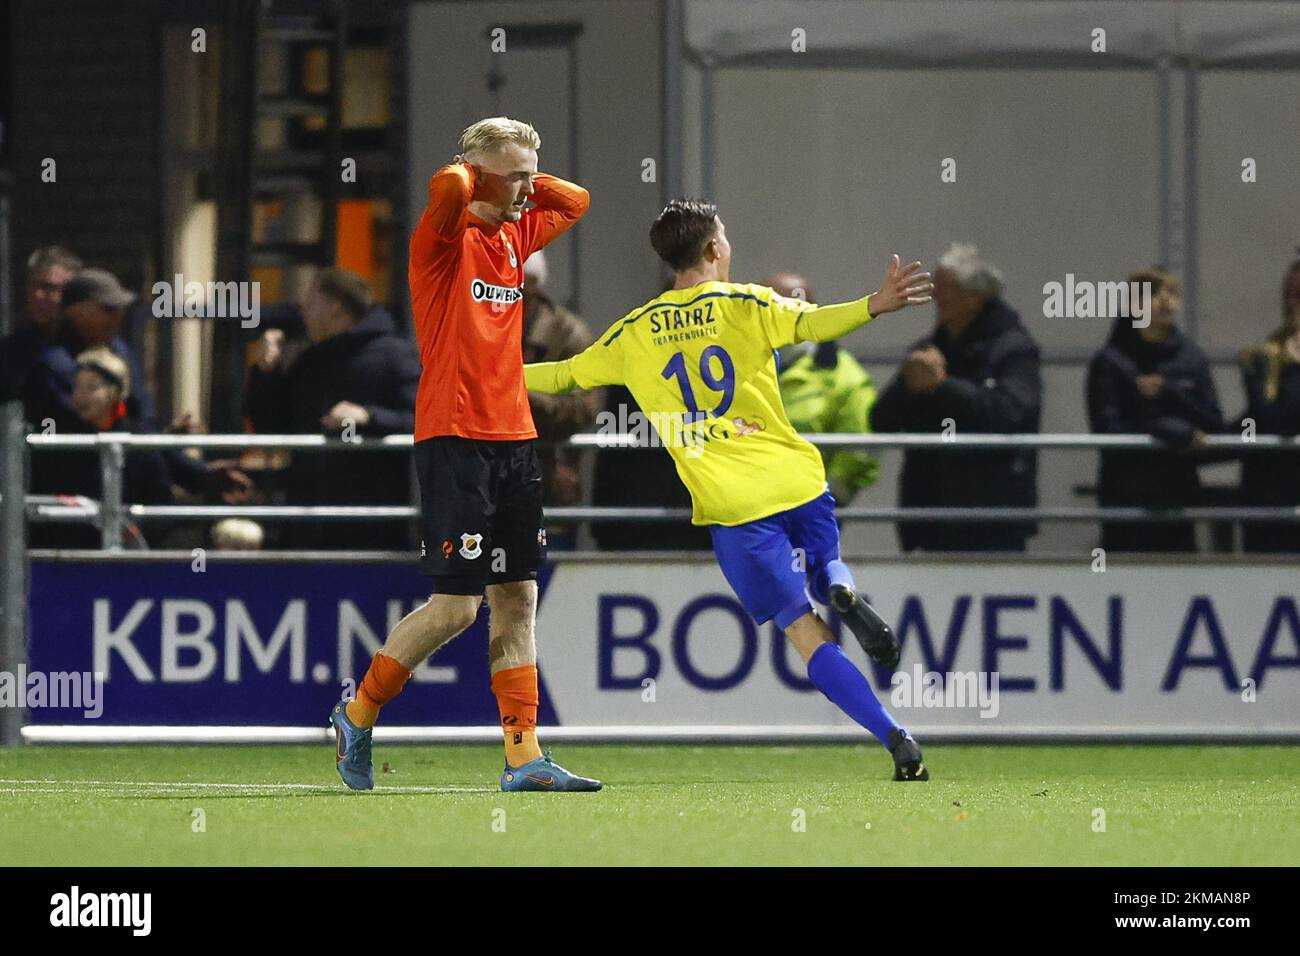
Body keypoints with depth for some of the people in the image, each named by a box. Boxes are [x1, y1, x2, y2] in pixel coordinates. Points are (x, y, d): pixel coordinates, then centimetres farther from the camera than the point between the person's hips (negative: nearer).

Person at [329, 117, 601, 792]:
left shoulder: (516, 236, 15)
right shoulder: (447, 237, -8)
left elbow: (575, 201, 31)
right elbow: (447, 190, -30)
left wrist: (524, 180, 13)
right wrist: (470, 175, -8)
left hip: (513, 439, 8)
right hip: (454, 439, -8)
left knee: (517, 598, 3)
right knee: (456, 605, -8)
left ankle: (523, 758, 2)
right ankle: (357, 716, 10)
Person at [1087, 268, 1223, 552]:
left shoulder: (1192, 360, 10)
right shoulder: (1109, 363, -1)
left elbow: (1213, 425, 5)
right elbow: (1108, 430, -11)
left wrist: (1168, 393, -9)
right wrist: (1178, 434, -12)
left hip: (1179, 493, 3)